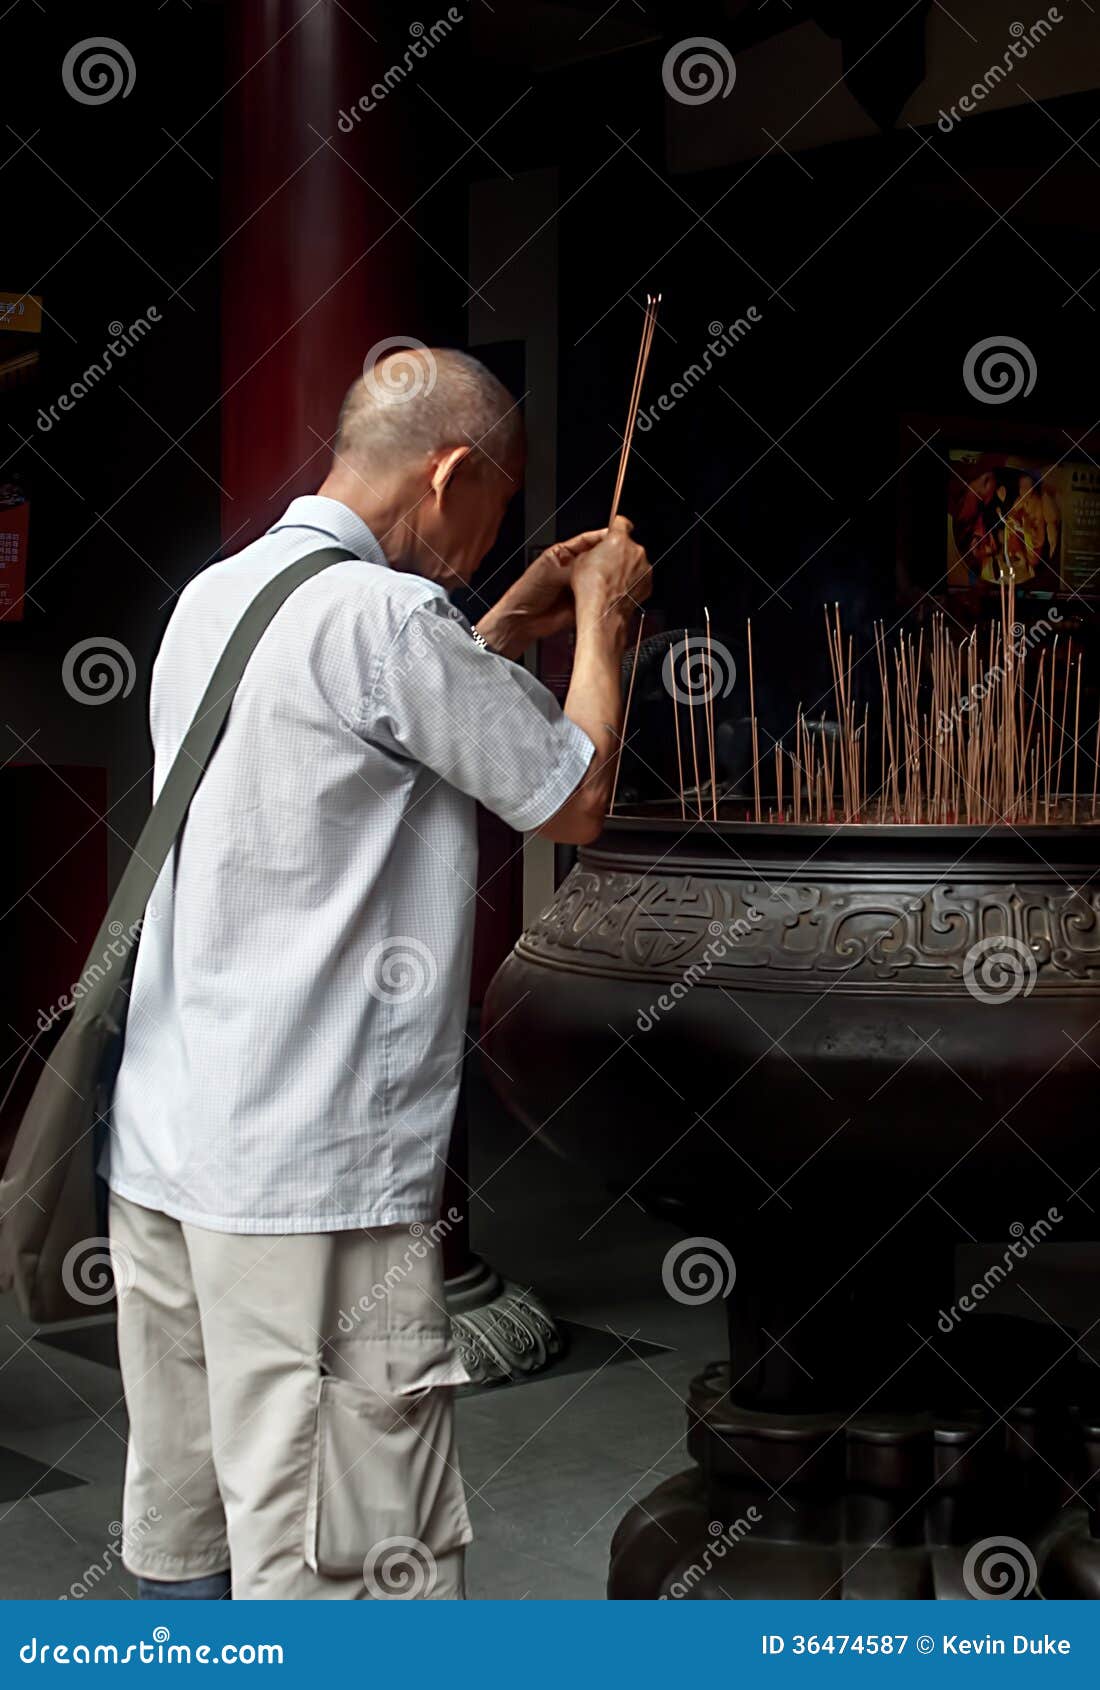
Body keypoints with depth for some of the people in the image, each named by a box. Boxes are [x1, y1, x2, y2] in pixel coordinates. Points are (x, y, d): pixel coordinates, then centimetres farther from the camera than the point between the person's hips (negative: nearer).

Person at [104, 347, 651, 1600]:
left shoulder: (213, 595, 12)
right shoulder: (386, 616, -15)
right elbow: (575, 801, -4)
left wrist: (505, 630, 24)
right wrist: (601, 621, 10)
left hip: (159, 1146, 9)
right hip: (314, 1169, -9)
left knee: (177, 1531, 17)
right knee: (348, 1565, 0)